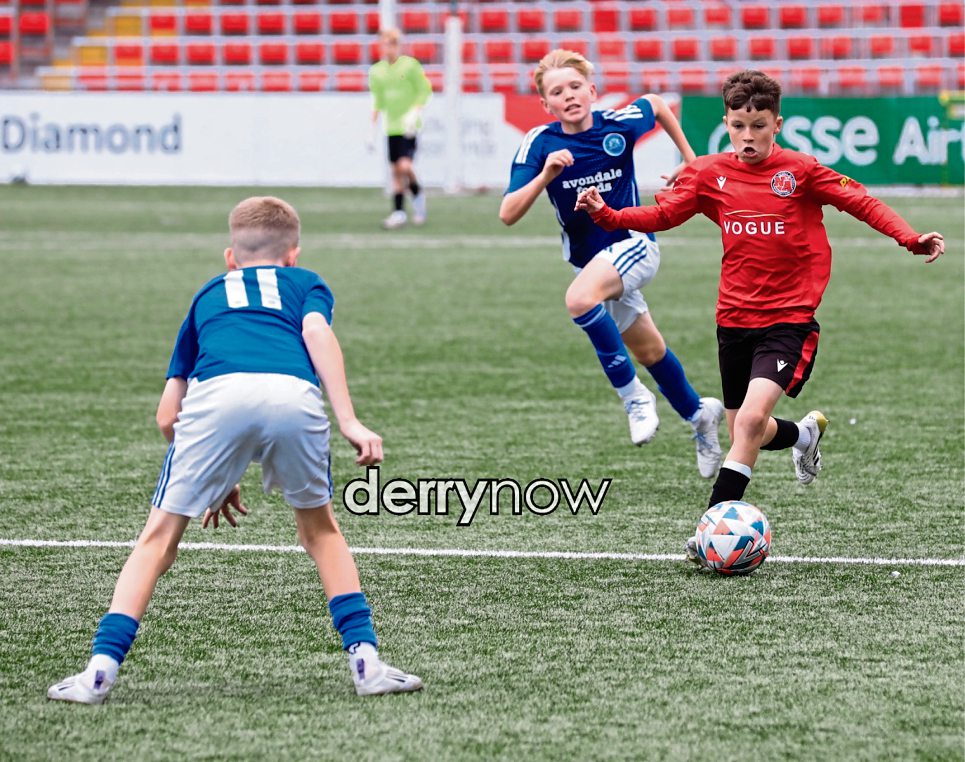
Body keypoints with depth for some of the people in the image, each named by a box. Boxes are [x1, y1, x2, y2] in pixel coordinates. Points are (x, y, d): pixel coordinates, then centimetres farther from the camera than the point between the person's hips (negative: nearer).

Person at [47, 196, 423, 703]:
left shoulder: (208, 295, 38)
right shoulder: (305, 282, 34)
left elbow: (167, 416, 33)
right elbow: (317, 332, 9)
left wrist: (212, 481, 45)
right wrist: (348, 421, 0)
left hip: (217, 395, 0)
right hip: (294, 393, 0)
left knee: (159, 539, 12)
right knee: (319, 529, 24)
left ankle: (101, 667, 1)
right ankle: (365, 660, 17)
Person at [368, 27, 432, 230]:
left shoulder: (410, 65, -5)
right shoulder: (377, 71, 8)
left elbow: (425, 91, -4)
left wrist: (414, 113, -16)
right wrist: (372, 129, 12)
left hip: (408, 127, -4)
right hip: (391, 127, 5)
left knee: (404, 165, -17)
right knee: (395, 170, 4)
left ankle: (418, 194, 10)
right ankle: (398, 212, 8)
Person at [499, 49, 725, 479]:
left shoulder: (619, 125, -14)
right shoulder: (540, 144, -13)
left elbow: (656, 105, 10)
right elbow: (508, 214, -20)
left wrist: (690, 158, 13)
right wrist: (546, 175, -33)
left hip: (634, 244, -4)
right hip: (588, 260, 4)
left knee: (580, 298, -34)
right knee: (649, 351, 17)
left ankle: (634, 396, -21)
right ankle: (699, 415, 43)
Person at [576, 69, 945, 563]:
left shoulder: (800, 171, -7)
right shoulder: (710, 175, 1)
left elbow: (862, 203, -5)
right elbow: (662, 214, 1)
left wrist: (910, 239, -17)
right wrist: (606, 215, -14)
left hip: (789, 320, -4)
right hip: (735, 319, 4)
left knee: (751, 419, -21)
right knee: (745, 435, 13)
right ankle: (806, 433, 48)